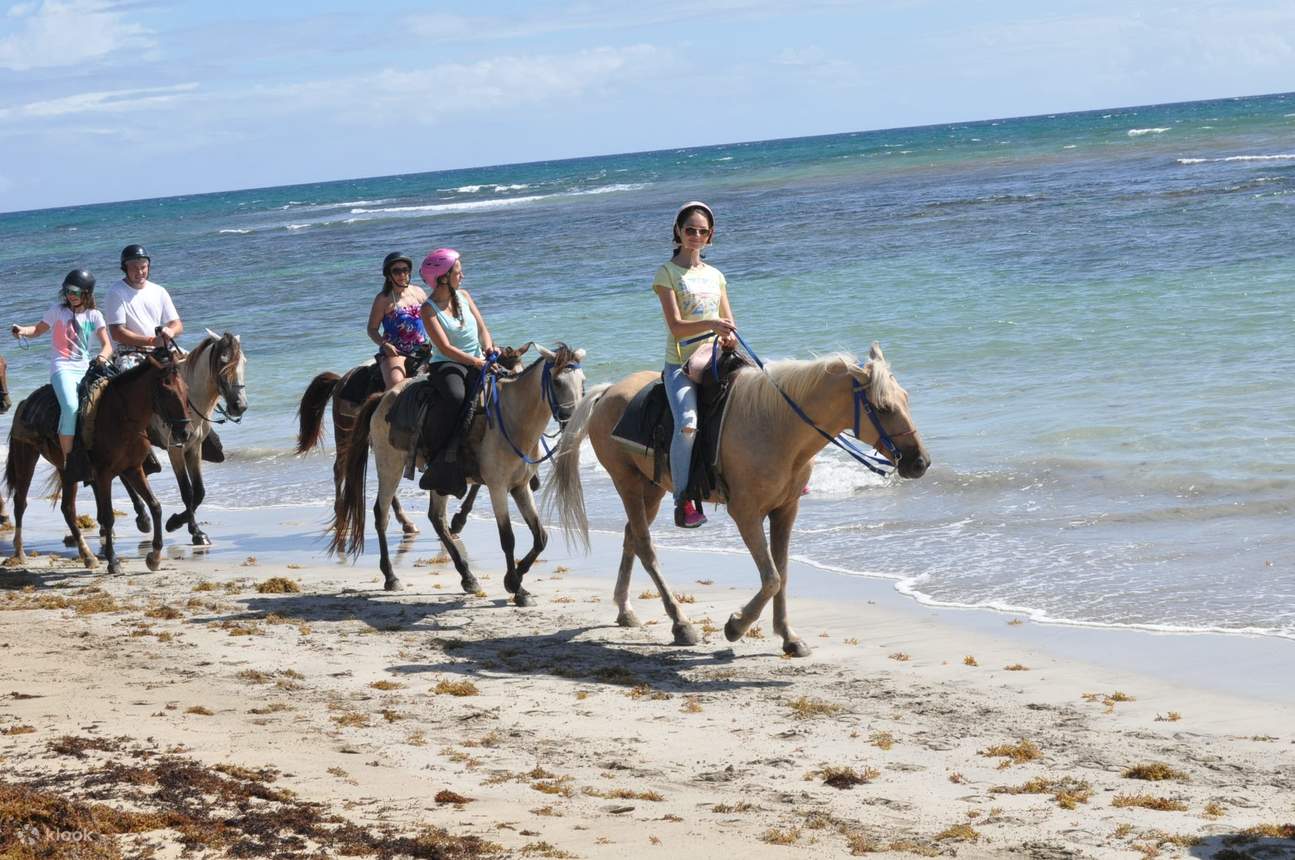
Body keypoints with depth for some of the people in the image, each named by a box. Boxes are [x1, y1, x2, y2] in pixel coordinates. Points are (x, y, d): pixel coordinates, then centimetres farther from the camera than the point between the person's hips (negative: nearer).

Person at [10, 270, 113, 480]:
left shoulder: (94, 315, 10)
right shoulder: (58, 311, 7)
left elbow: (107, 345, 2)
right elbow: (38, 330, 14)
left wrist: (103, 356, -21)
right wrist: (22, 330, -8)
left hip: (85, 369, 4)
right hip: (62, 368, -4)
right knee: (71, 406, -29)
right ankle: (68, 461, -25)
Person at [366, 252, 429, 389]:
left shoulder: (418, 292, 11)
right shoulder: (383, 299, -1)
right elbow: (372, 329, 1)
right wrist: (384, 344, -17)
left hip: (421, 350, 5)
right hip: (394, 352, -5)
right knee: (395, 383, -30)